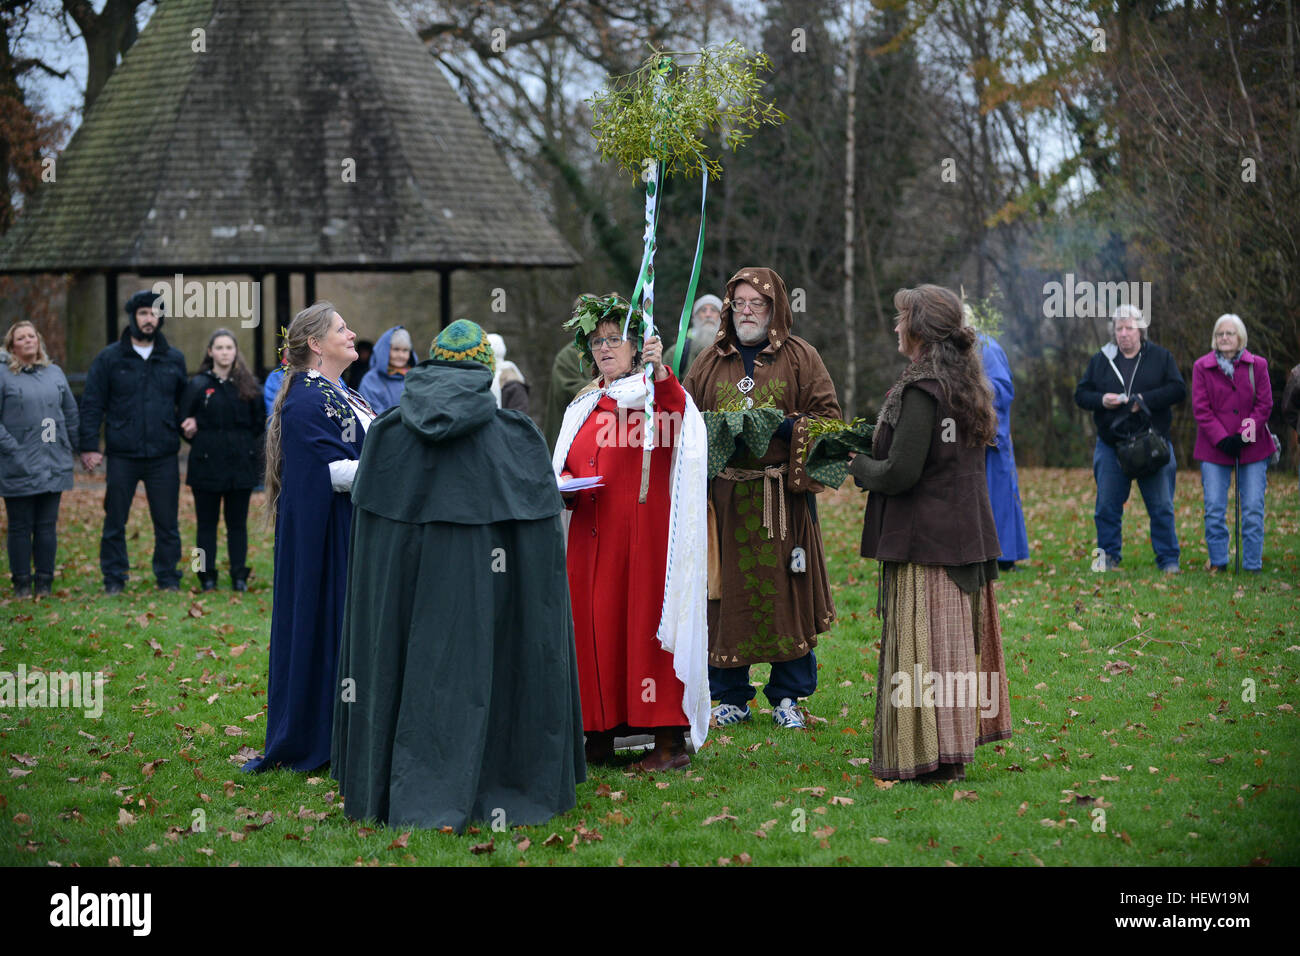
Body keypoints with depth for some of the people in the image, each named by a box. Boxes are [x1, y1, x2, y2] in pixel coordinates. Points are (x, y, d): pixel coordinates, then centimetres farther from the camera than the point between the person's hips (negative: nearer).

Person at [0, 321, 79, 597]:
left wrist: (67, 445, 13)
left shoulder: (54, 373, 12)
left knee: (47, 527, 5)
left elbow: (71, 412, 19)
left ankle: (45, 582, 11)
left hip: (53, 466, 4)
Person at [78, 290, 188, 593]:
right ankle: (114, 578, 13)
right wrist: (89, 446, -6)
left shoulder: (174, 359, 9)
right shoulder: (110, 359, 2)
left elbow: (185, 401, 19)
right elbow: (91, 405, 2)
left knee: (167, 522, 4)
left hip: (163, 455, 1)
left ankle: (168, 577, 15)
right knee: (114, 522, 3)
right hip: (122, 456, -1)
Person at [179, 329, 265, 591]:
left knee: (238, 523, 5)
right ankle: (207, 576, 8)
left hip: (241, 464, 1)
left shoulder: (248, 385, 7)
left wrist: (245, 444, 2)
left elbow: (259, 423, 10)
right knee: (207, 523, 3)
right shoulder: (198, 385, 2)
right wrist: (199, 441, -7)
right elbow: (184, 423, 4)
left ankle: (239, 576, 10)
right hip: (207, 465, -1)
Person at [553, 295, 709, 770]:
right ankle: (600, 735, 9)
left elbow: (675, 410, -23)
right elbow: (566, 465, 26)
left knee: (645, 622, -9)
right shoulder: (584, 407, 19)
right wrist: (564, 485, 3)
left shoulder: (653, 392, 1)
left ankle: (669, 740, -8)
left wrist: (660, 370, -41)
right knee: (592, 626, 3)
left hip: (644, 530, -6)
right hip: (590, 533, 6)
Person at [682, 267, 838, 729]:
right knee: (725, 593, 0)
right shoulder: (710, 362, 14)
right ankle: (731, 697, 10)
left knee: (786, 590, -1)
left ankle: (788, 696, 10)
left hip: (783, 497, -2)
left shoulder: (800, 358, 6)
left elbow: (826, 417, 1)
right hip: (724, 496, 2)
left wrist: (781, 428, -14)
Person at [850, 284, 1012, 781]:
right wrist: (873, 461, 16)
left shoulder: (921, 388, -17)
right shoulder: (967, 384, 11)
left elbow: (901, 473, -21)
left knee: (921, 647, -3)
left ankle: (927, 756, -1)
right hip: (968, 534, 9)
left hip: (923, 541, -9)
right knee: (959, 644, 12)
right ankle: (957, 744, 18)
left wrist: (859, 466, -1)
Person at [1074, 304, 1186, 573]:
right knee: (1107, 507, 3)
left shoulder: (1160, 358, 5)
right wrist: (1101, 400, -12)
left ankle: (1168, 560, 5)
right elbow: (1081, 394, 10)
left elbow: (1178, 390, -4)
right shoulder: (1100, 360, 10)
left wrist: (1145, 399, -16)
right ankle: (1108, 558, 14)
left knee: (1161, 506, -1)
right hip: (1111, 446, 2)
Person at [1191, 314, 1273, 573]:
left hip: (1252, 448, 0)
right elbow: (1201, 408, -1)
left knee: (1253, 509, -1)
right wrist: (1222, 439, -12)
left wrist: (1243, 435, -10)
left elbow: (1265, 404, 2)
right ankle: (1218, 561, 10)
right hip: (1214, 448, 0)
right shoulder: (1202, 367, 4)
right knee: (1214, 509, -3)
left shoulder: (1257, 365, 4)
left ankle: (1252, 565, 6)